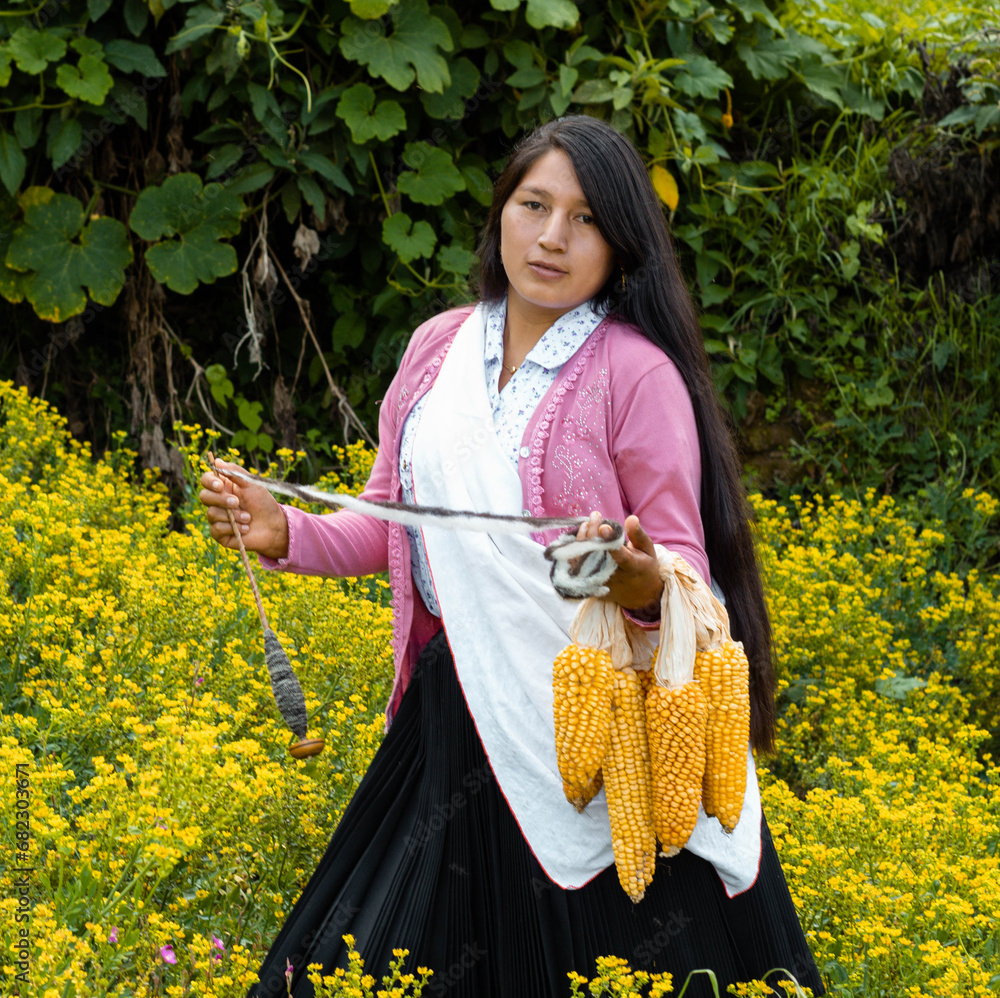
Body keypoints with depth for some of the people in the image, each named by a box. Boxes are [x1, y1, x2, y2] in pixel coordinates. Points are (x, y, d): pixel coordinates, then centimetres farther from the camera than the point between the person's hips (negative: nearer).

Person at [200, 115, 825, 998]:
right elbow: (388, 526, 15)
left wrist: (645, 585, -30)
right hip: (457, 718, 5)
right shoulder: (439, 346, 7)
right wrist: (286, 534, -1)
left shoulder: (638, 373, -9)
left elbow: (684, 569, -8)